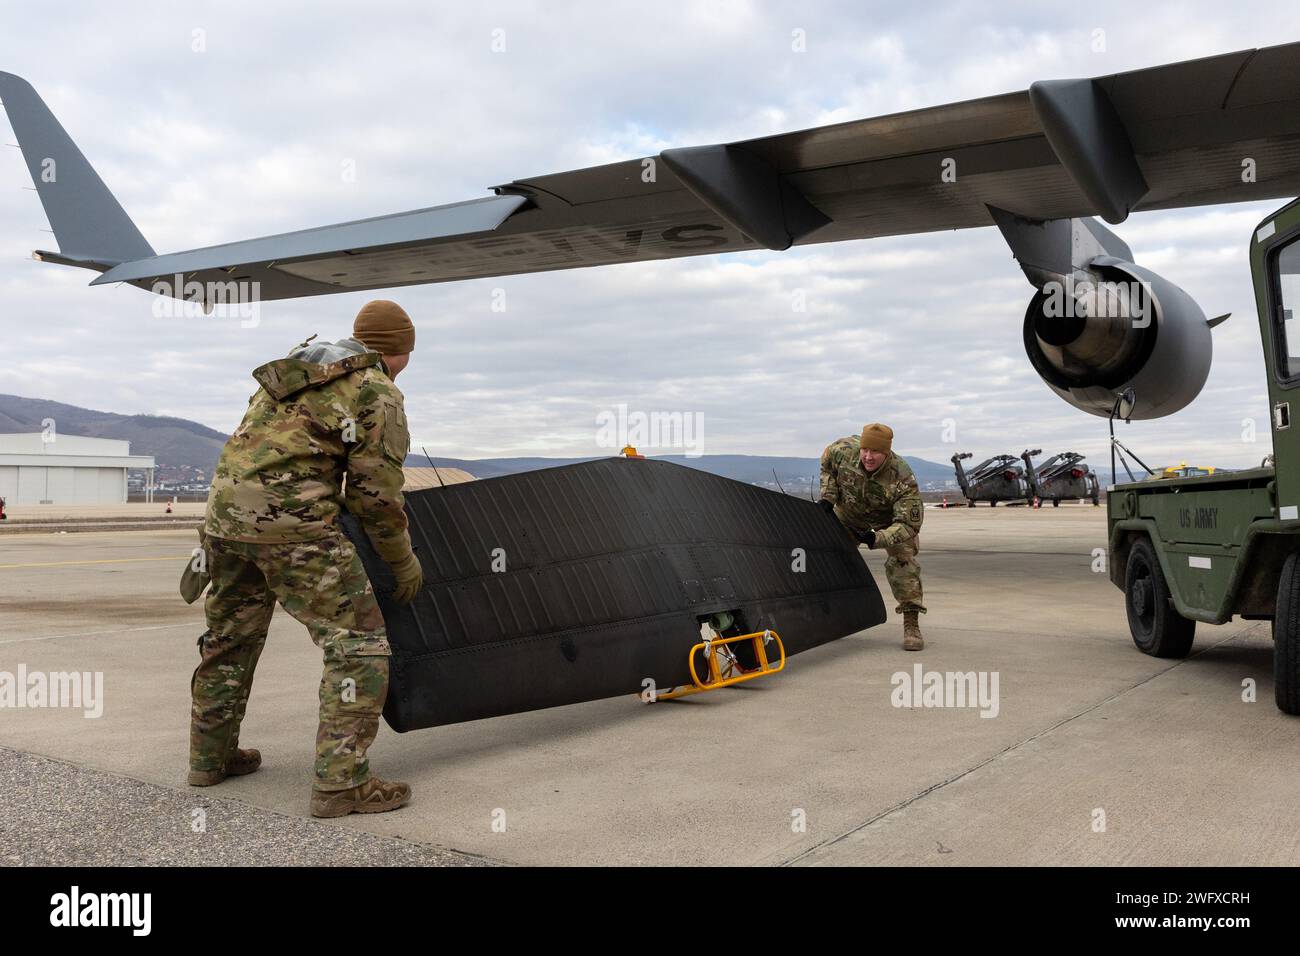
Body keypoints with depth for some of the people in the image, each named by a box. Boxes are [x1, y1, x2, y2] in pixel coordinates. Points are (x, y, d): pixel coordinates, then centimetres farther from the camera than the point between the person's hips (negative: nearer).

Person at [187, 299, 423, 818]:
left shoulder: (300, 363, 22)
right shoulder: (380, 395, -1)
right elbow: (376, 496, -3)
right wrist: (404, 561, 10)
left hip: (225, 507, 8)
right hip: (288, 520, -8)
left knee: (230, 637, 23)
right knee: (358, 642, -3)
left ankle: (210, 756, 36)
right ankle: (341, 782, -7)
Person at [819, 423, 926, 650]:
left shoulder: (902, 480, -41)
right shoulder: (844, 450, -31)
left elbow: (909, 524, -38)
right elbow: (827, 464, -5)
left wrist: (876, 539, -51)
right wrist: (828, 497, -14)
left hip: (892, 518, -3)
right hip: (848, 512, 4)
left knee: (902, 561, -20)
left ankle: (911, 625, -13)